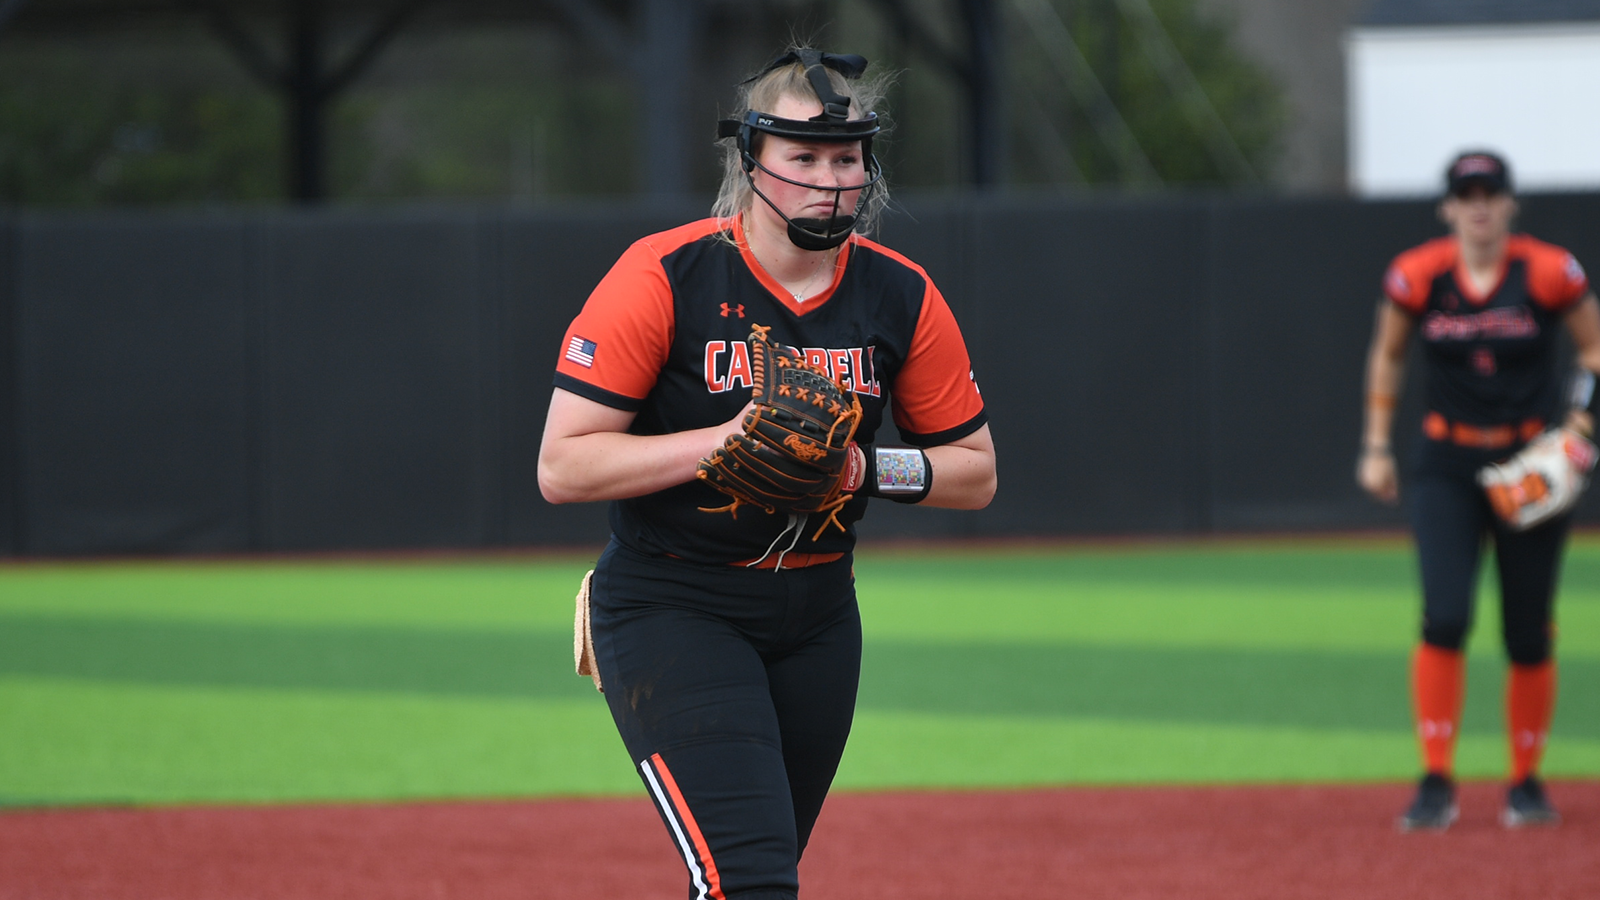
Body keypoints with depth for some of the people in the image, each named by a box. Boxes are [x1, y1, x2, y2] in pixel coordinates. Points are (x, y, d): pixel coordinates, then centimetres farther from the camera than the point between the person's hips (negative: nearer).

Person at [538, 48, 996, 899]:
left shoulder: (902, 298, 0)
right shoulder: (661, 278, -13)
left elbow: (975, 472, 8)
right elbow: (561, 467, -15)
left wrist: (867, 467, -12)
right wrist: (722, 440, -25)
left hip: (818, 621, 5)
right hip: (671, 613, -5)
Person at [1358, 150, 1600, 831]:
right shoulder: (1417, 276, -6)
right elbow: (1387, 355, 10)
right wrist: (1376, 447, 7)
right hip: (1448, 466, 0)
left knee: (1528, 634, 4)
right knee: (1445, 616, -16)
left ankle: (1527, 782, 20)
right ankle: (1436, 782, -10)